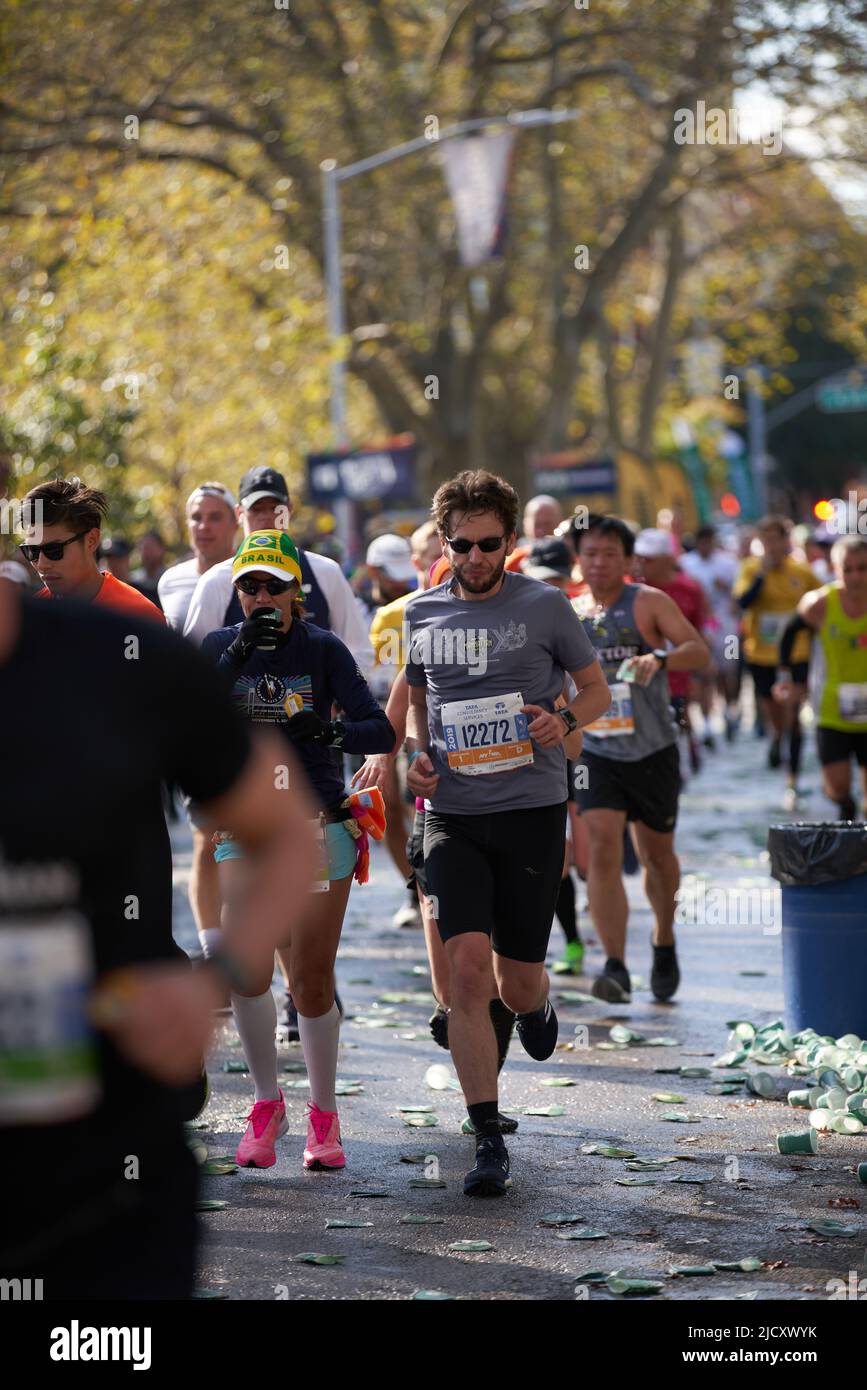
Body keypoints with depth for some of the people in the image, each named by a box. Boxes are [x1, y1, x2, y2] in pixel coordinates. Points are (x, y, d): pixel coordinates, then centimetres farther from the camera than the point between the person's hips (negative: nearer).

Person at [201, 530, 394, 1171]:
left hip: (319, 826, -1)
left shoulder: (323, 649, -4)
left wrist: (325, 730, -30)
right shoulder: (220, 647, 3)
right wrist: (237, 656, -21)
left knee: (312, 984, 2)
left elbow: (383, 733, -12)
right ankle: (267, 1104, 6)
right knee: (248, 971, -15)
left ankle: (324, 1115, 20)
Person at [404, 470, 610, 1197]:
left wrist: (565, 721, -13)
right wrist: (420, 752, 2)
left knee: (517, 980, 3)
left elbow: (597, 688, 8)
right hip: (454, 815, 2)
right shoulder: (424, 613, 7)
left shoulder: (545, 606, -1)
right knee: (468, 968, -13)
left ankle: (536, 1009, 44)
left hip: (532, 810, -1)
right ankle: (489, 1142, -7)